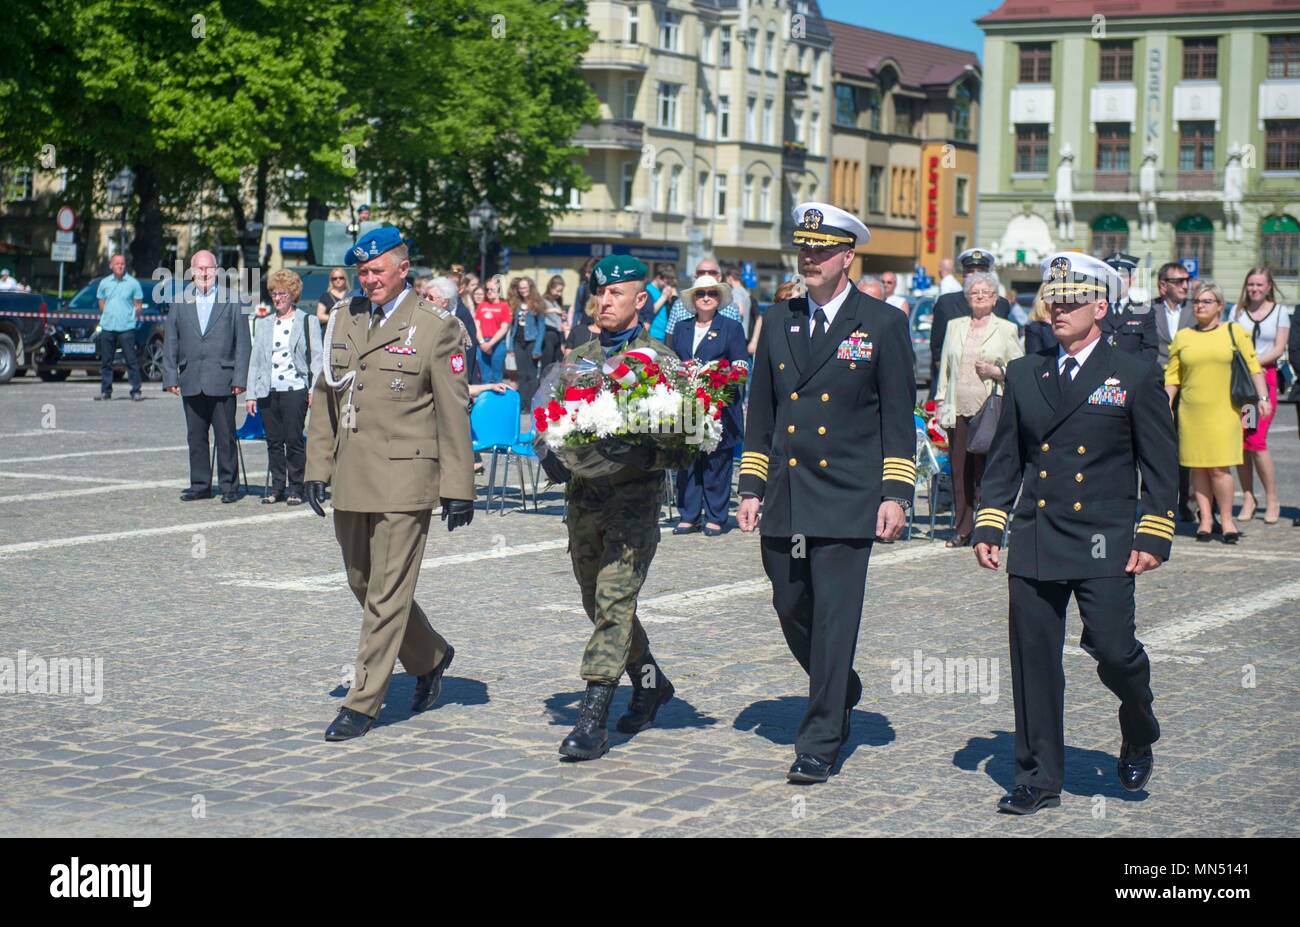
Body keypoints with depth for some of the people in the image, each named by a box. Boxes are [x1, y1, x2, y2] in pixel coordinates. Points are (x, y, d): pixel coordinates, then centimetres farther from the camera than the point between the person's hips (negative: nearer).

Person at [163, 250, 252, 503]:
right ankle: (200, 485, 16)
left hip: (222, 382, -3)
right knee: (196, 437, 8)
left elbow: (243, 343, 1)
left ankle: (229, 485, 8)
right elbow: (170, 342, 10)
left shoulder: (231, 302, 2)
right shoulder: (181, 302, 9)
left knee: (225, 437, 0)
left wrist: (239, 378, -7)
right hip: (191, 382, 3)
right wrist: (170, 377, 2)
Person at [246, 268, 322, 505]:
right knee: (274, 441, 6)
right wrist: (251, 394, 8)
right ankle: (277, 487, 13)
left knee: (294, 441, -5)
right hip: (268, 392, 4)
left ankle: (296, 488, 4)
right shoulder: (264, 326, 16)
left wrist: (314, 390, -9)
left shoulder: (307, 322, 5)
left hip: (295, 390, -4)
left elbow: (317, 358, 1)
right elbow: (255, 361, 15)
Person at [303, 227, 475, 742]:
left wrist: (458, 488, -7)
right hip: (350, 481, 6)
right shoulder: (343, 320, 12)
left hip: (403, 481, -6)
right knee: (363, 586, 14)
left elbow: (454, 413, -5)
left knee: (387, 594, -4)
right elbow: (325, 398, 17)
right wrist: (317, 468, 10)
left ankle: (362, 703, 2)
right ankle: (430, 657, 35)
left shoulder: (435, 327, -4)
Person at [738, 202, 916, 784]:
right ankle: (841, 693, 38)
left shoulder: (883, 324, -1)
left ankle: (819, 744, 1)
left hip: (846, 501, -5)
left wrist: (895, 494, -8)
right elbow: (760, 414, 15)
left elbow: (899, 417, -1)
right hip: (784, 499, 5)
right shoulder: (778, 322, 12)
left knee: (834, 620, -5)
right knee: (791, 611, 11)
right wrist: (751, 488, 8)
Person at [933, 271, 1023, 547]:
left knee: (985, 472, -6)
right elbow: (945, 367, 19)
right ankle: (962, 529, 8)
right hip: (958, 410, 3)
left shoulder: (1007, 329, 7)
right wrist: (941, 401, 13)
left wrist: (997, 373, -9)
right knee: (959, 471, 1)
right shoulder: (954, 327, 17)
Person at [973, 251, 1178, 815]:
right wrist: (988, 526, 7)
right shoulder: (1024, 374, 10)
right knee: (1033, 662, 3)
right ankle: (1039, 778, 14)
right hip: (1034, 546, 3)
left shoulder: (1136, 377, 1)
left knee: (1113, 649, -8)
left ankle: (1139, 735, 24)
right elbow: (1004, 459, 14)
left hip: (1104, 547, -3)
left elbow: (1161, 467, 1)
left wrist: (1153, 538, -6)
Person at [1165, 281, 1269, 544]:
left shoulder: (1234, 332, 6)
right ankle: (1205, 519, 12)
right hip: (1191, 412, 2)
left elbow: (1254, 367, 4)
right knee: (1198, 466, 4)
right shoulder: (1182, 337, 10)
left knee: (1219, 467, -9)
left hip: (1223, 412, -2)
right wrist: (1165, 405, 3)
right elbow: (1172, 377, 11)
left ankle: (1227, 519, 3)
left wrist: (1262, 398, -6)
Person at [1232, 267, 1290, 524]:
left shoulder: (1280, 312, 7)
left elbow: (1279, 349, 1)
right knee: (1239, 440, -2)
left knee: (1256, 440, -13)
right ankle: (1248, 498, 8)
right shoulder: (1238, 311, 12)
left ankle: (1272, 501, -2)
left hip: (1265, 376, -3)